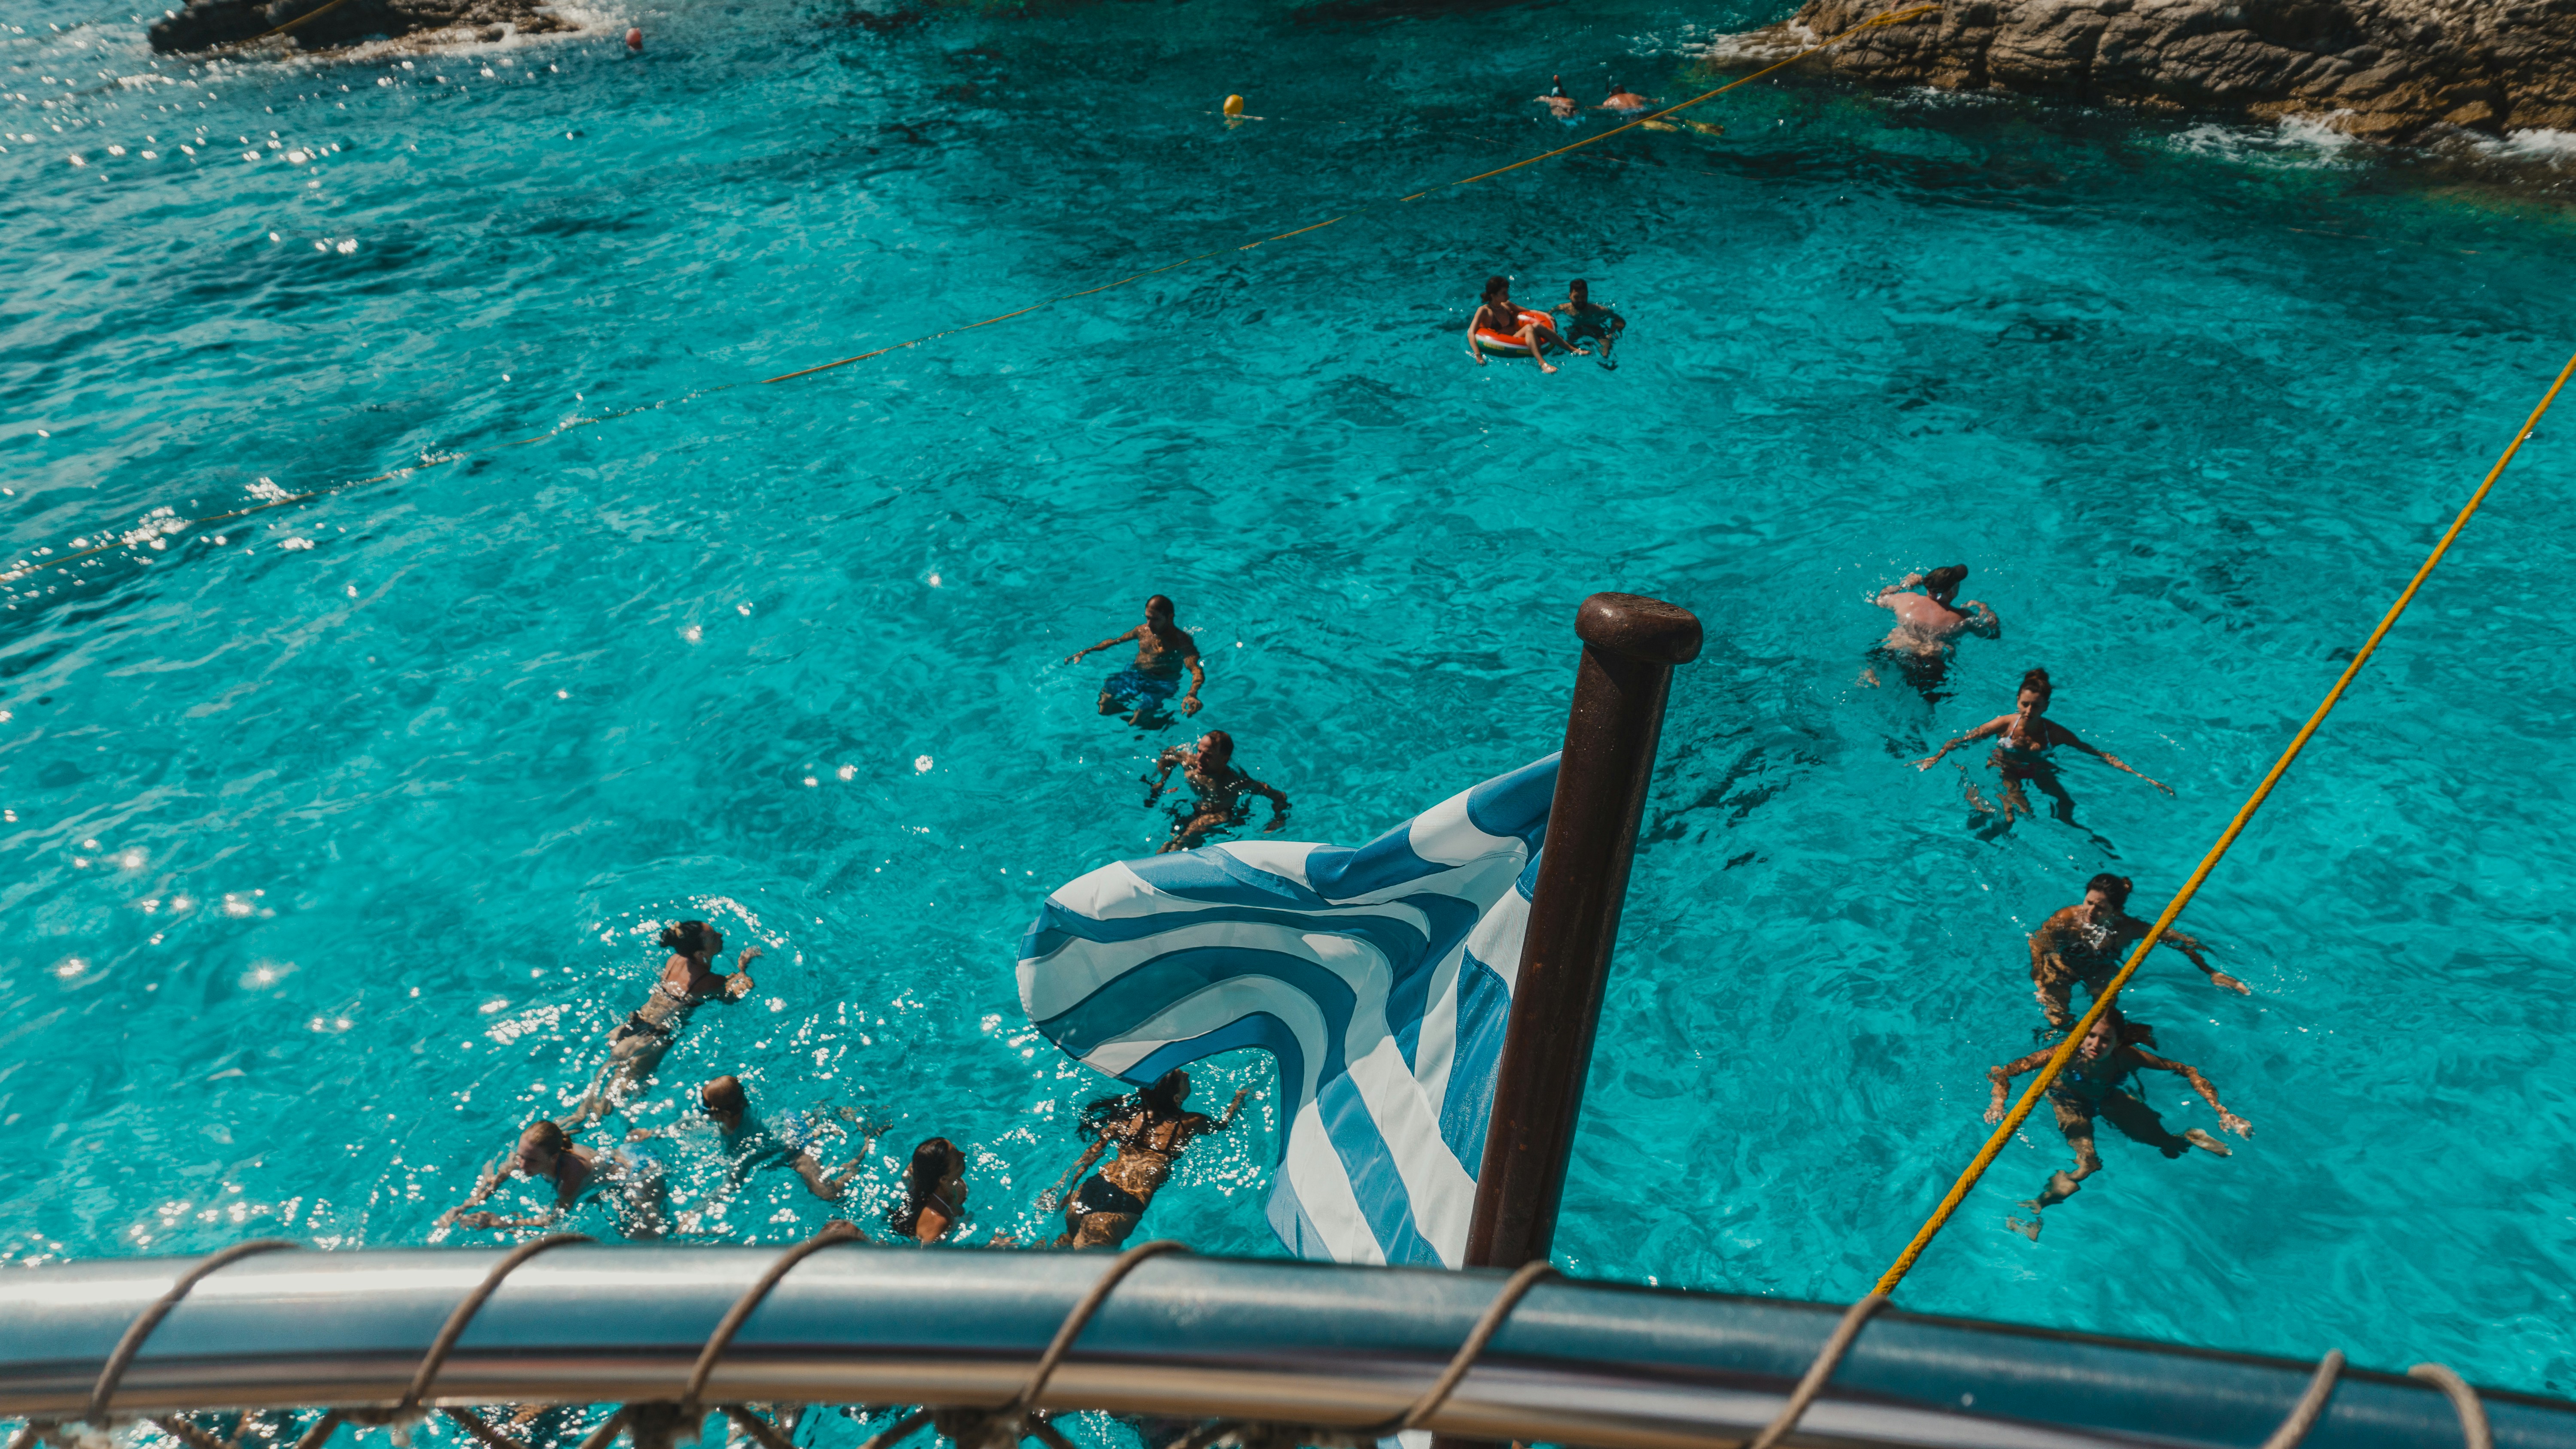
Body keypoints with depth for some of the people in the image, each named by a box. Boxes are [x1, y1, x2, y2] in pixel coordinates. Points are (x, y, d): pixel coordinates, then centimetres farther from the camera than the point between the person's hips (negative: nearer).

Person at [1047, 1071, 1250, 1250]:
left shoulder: (1131, 1111, 9)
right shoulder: (1190, 1123, 3)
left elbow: (1094, 1151, 10)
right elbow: (1224, 1124, 25)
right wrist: (1240, 1097, 42)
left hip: (1092, 1189, 4)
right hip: (1123, 1207, -4)